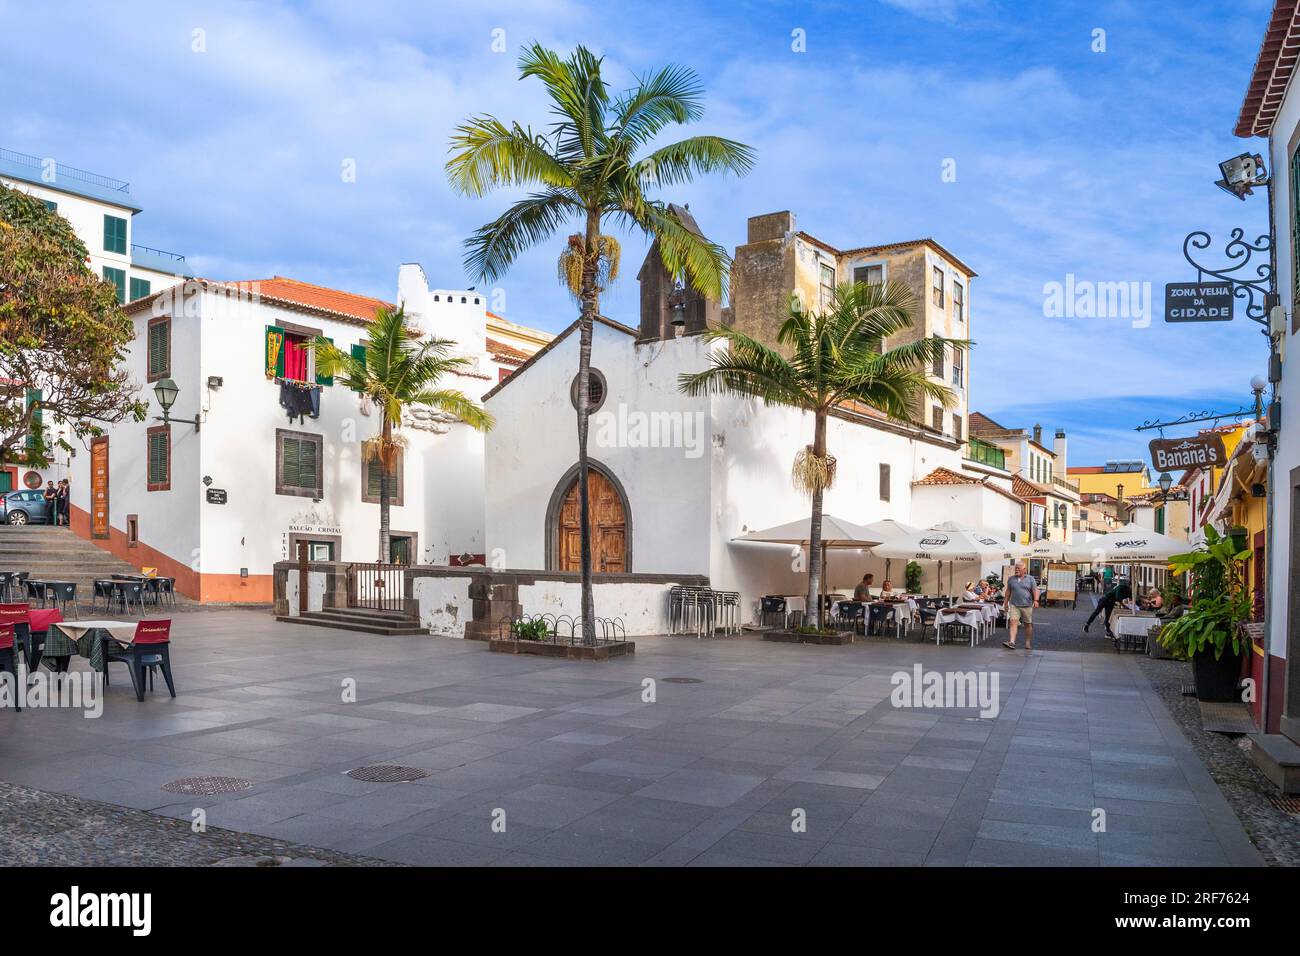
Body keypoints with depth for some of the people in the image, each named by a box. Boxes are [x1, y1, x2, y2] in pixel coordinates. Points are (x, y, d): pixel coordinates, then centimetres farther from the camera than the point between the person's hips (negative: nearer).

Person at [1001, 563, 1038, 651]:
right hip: (1014, 605, 1)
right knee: (1013, 622, -14)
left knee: (1028, 624, 7)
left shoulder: (1030, 579, 4)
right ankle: (1012, 642, -22)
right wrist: (1005, 602, 14)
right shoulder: (1011, 579, 10)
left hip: (1027, 605, -1)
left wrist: (1036, 600, -17)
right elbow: (1008, 591, 15)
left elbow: (1035, 590, -2)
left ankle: (1028, 643, 18)